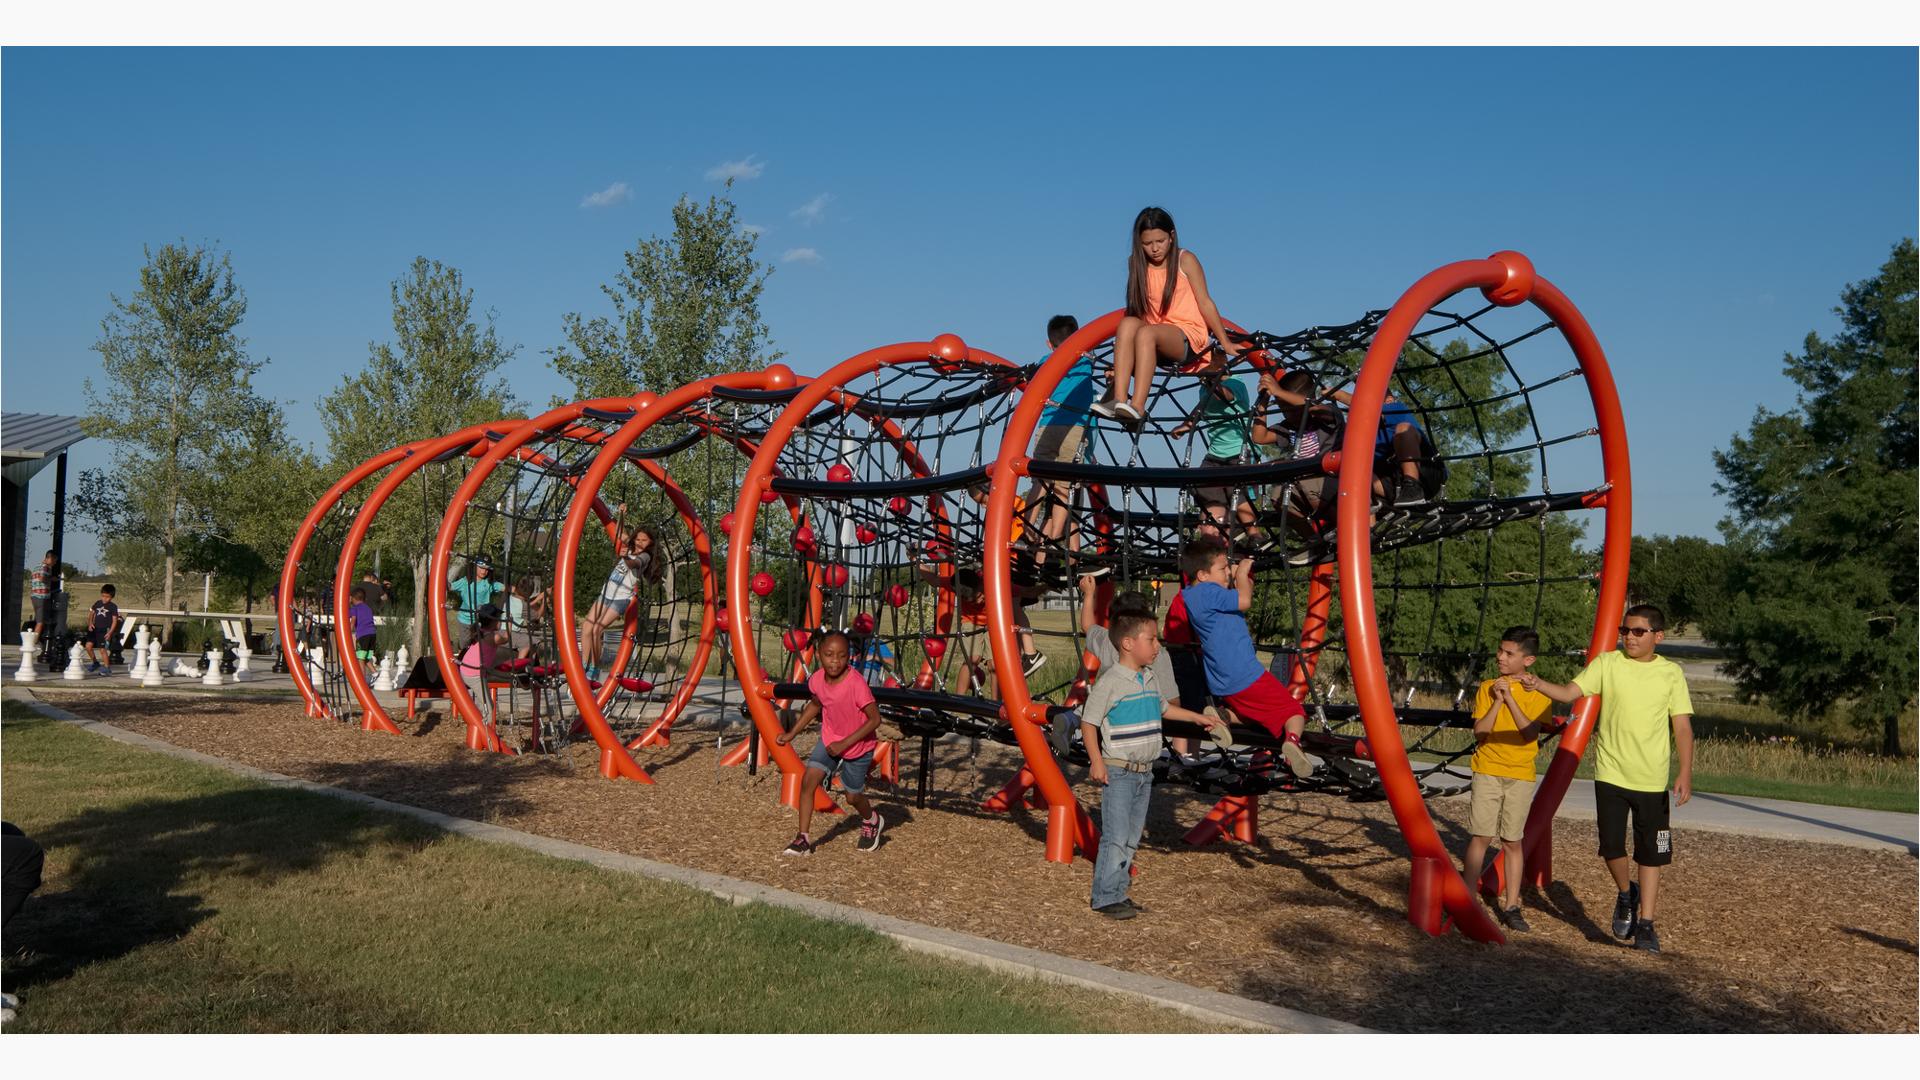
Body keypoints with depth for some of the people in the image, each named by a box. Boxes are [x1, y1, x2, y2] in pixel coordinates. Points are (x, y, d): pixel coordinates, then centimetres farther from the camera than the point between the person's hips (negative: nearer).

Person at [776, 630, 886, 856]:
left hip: (858, 746, -4)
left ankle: (872, 821, 43)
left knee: (853, 796, 9)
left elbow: (875, 719, -26)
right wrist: (792, 733, 7)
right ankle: (803, 839, -6)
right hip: (829, 740, 4)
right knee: (809, 780, -13)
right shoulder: (817, 679, -13)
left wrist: (845, 744, -26)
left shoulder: (856, 684, -32)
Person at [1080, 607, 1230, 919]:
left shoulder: (1151, 679, 9)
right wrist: (1096, 762, -19)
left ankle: (1118, 892, 20)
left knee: (1132, 837, 11)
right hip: (1118, 772, -8)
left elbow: (1164, 708, 28)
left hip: (1144, 772, 8)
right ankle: (1106, 898, 0)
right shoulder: (1110, 682, -15)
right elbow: (1088, 722, -13)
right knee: (1116, 836, -7)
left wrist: (1197, 718, 29)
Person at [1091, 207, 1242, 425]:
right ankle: (1119, 400, -42)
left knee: (1146, 333, -35)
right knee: (1128, 323, -30)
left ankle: (1137, 407, -45)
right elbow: (1137, 311, 13)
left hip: (1188, 336, -3)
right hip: (1155, 340, 3)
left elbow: (1205, 303, 3)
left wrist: (1225, 343, 4)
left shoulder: (1185, 260, 2)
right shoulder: (1139, 266, 10)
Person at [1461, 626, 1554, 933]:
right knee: (1481, 836, -3)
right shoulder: (1487, 688, 3)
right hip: (1487, 770, 1)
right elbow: (1479, 733, -4)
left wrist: (1510, 698, -17)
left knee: (1512, 841, 4)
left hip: (1520, 775, 0)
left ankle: (1511, 906, 12)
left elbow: (1529, 733, -14)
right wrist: (1497, 701, -13)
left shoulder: (1538, 692, -2)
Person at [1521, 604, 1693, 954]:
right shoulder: (1607, 663, -2)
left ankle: (1645, 923, 18)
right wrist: (1539, 685, -33)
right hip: (1611, 773, 0)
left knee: (1651, 853, 6)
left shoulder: (1671, 673, 0)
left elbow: (1682, 726, 0)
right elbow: (1571, 692, -13)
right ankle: (1626, 894, 28)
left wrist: (1685, 772, -10)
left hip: (1652, 779, 0)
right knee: (1611, 847, -2)